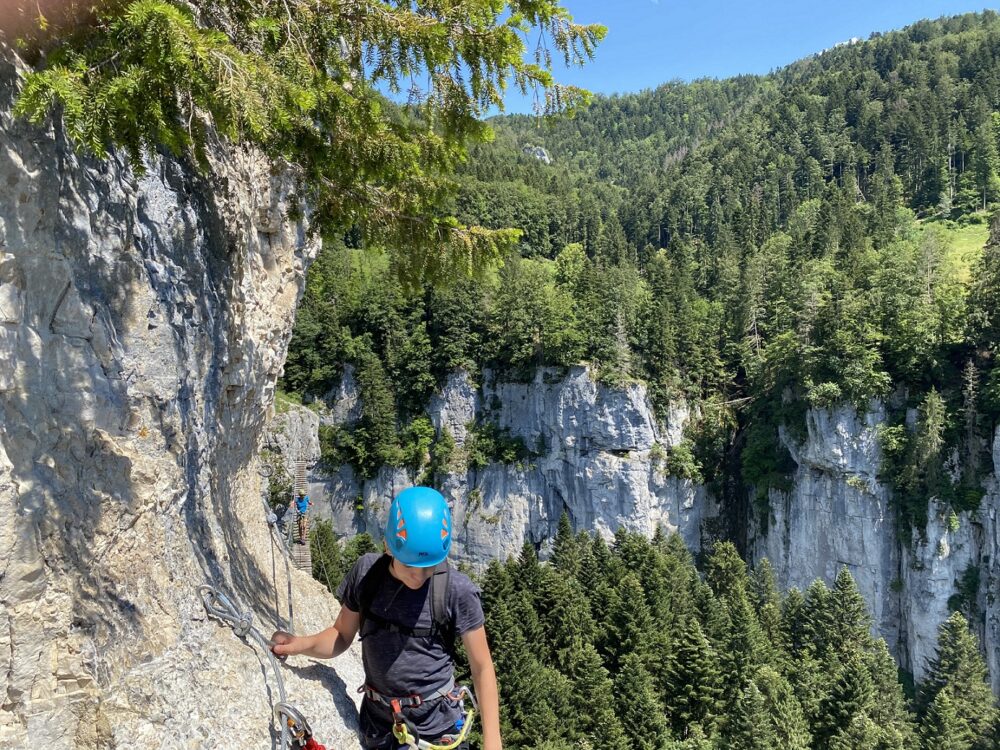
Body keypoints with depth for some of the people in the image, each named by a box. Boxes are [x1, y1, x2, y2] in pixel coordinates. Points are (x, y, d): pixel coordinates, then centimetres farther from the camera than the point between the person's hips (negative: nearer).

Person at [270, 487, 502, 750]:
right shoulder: (366, 573, -11)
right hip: (377, 719, 3)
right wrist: (300, 644, -15)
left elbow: (482, 667, -11)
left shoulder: (457, 591, -20)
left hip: (435, 724, -3)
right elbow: (342, 636, 4)